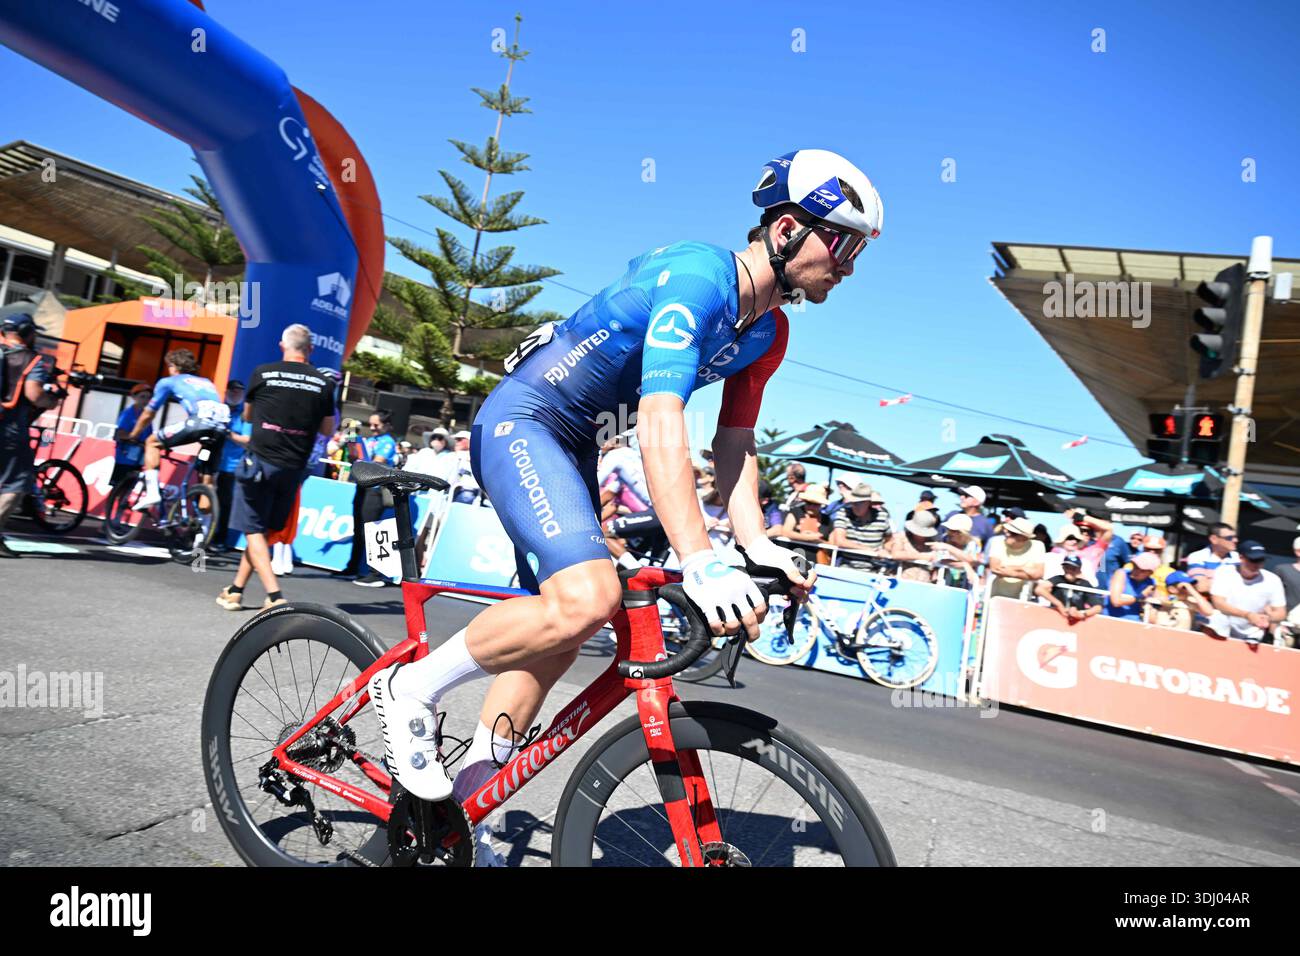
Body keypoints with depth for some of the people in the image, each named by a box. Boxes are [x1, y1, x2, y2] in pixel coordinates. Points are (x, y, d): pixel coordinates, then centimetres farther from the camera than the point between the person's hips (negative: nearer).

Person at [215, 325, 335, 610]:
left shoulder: (262, 373, -3)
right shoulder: (324, 383, 0)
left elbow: (247, 415, 13)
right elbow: (327, 428, 8)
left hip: (260, 460, -3)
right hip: (294, 467, 3)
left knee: (253, 530, 2)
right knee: (265, 529, 15)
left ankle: (274, 595, -10)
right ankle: (236, 590, 23)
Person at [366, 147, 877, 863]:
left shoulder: (768, 333, 6)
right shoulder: (697, 276, -23)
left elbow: (734, 446, 8)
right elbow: (660, 422, -34)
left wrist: (758, 546, -7)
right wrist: (700, 565, -41)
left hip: (574, 447, 9)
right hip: (522, 421, -9)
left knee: (556, 641, 8)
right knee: (588, 599, -29)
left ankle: (463, 806, 23)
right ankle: (412, 686, -5)